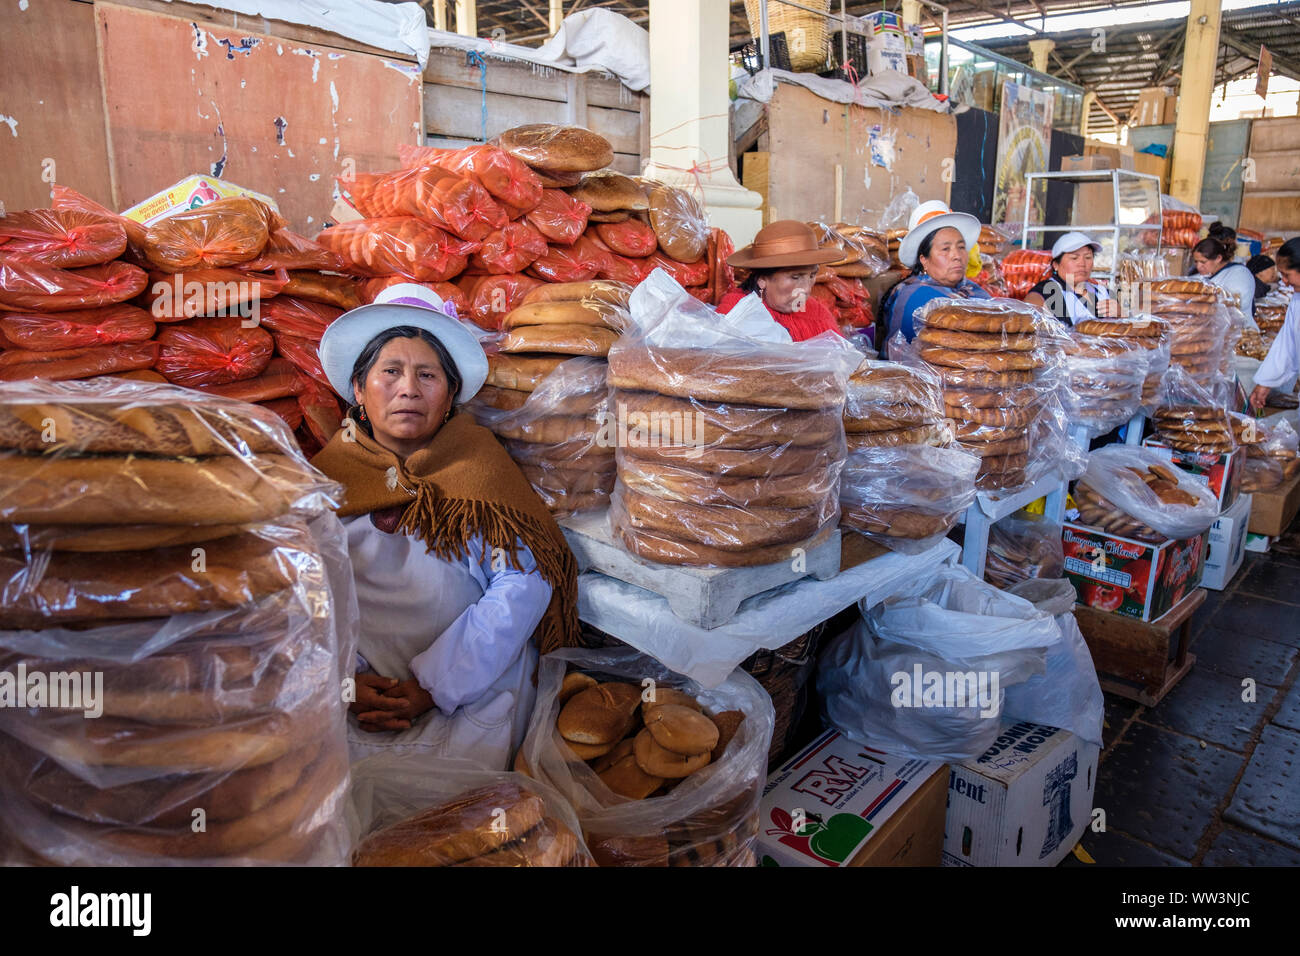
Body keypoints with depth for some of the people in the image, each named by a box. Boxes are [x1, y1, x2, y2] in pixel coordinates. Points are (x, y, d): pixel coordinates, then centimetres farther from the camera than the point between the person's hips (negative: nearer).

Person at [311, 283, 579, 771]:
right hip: (359, 689, 2)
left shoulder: (476, 461, 0)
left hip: (470, 689, -2)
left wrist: (432, 688, -15)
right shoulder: (331, 470, 7)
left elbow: (524, 585, -10)